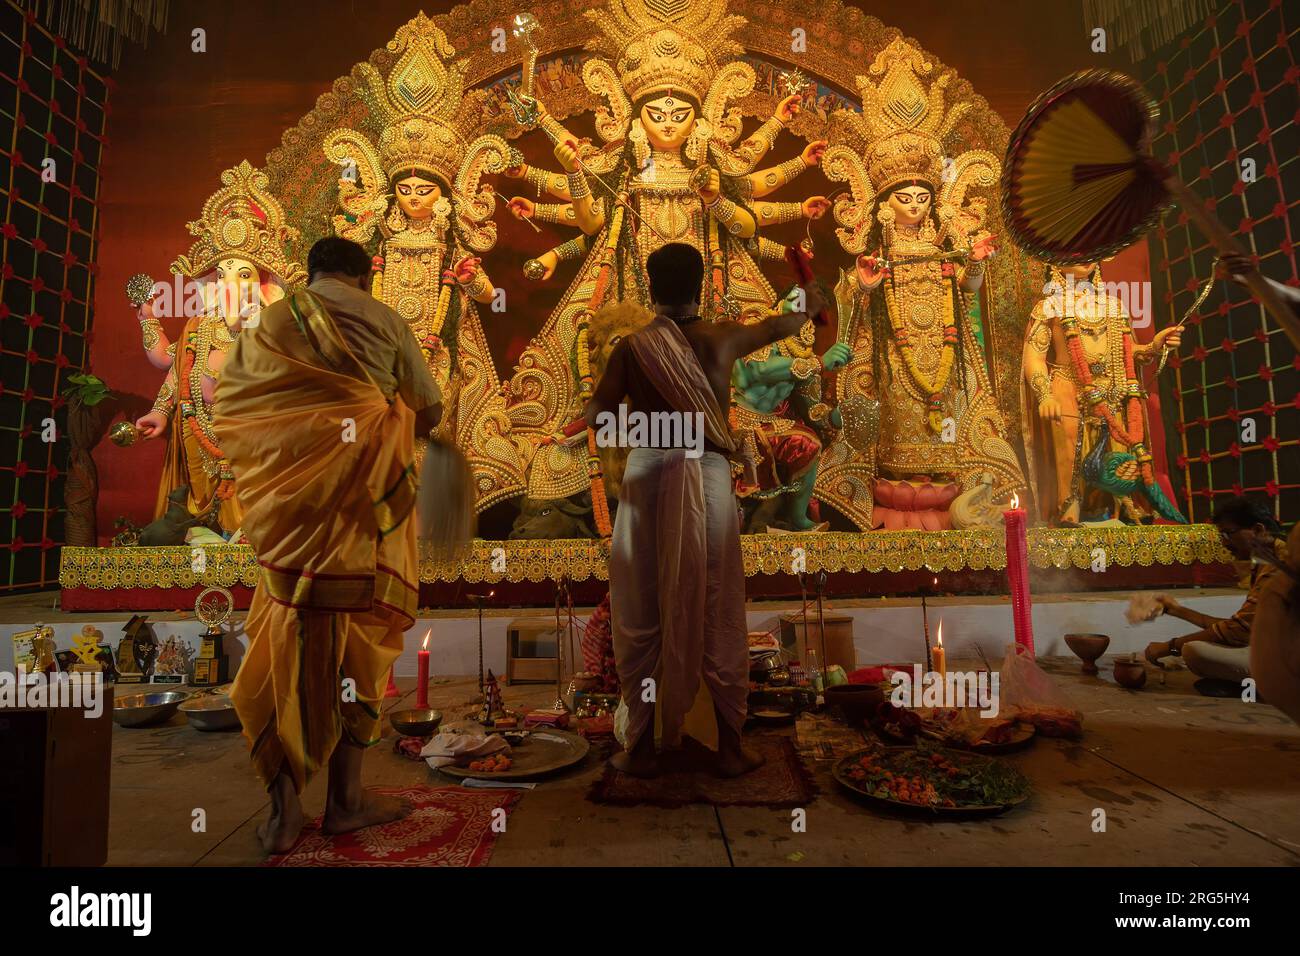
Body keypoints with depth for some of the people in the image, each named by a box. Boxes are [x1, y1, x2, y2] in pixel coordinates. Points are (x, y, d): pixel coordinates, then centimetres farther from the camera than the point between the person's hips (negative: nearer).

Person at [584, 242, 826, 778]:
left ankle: (642, 748, 18)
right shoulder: (722, 338, 4)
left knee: (641, 619, 9)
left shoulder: (632, 347, -1)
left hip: (646, 477, 0)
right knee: (719, 618, 9)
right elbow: (781, 325, 23)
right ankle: (730, 748, 18)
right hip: (708, 475, 1)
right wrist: (810, 307, 44)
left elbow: (596, 417, -1)